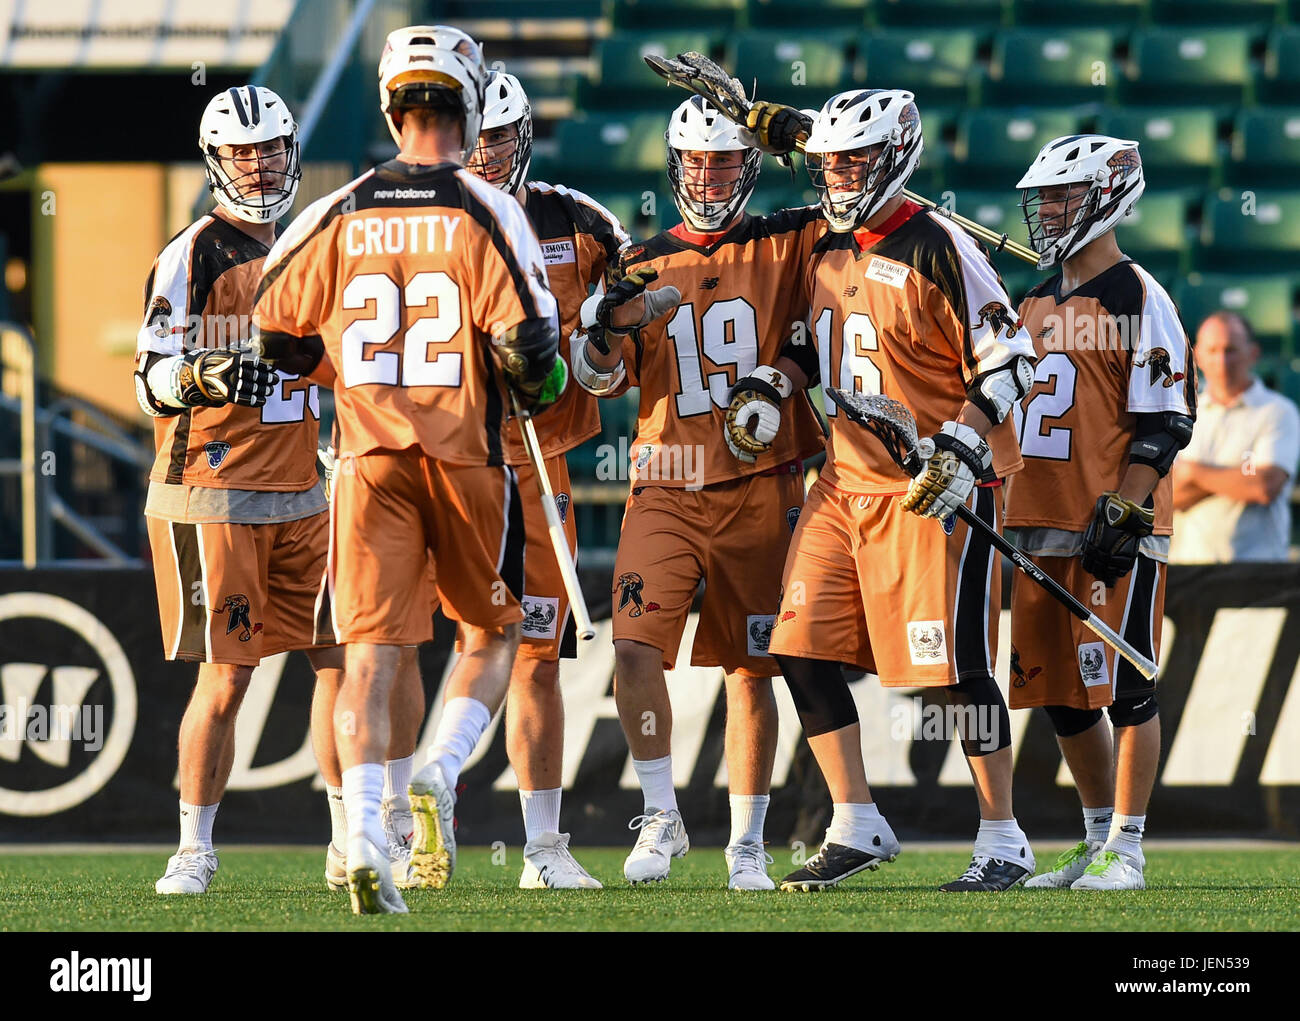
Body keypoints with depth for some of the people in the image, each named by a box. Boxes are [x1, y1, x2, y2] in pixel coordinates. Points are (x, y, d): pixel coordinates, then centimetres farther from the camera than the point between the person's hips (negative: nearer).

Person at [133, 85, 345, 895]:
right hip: (213, 496, -6)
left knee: (341, 660, 5)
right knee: (226, 678, -6)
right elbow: (153, 380, -10)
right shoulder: (194, 255, -6)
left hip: (301, 496, 6)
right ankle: (195, 850, 4)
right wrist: (201, 374, -29)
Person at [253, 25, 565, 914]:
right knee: (495, 632, 17)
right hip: (465, 455, -2)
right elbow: (526, 340, -14)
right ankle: (441, 775, -6)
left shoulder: (340, 216, 3)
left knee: (372, 650, 0)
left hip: (370, 454, 2)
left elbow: (277, 332, 8)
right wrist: (538, 387, 9)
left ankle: (365, 837, -15)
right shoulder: (486, 214, -6)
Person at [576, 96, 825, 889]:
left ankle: (748, 842, 16)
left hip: (760, 489, -1)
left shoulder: (788, 248, 3)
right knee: (635, 644, -16)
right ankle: (662, 816, 0)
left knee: (751, 671, 4)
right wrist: (607, 327, -17)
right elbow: (599, 378, 5)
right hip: (666, 489, 1)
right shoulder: (644, 265, 9)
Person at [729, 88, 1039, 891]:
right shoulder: (828, 253, 12)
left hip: (937, 490, -8)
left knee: (956, 661, -6)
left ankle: (1004, 842, 5)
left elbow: (1007, 360, -12)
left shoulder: (936, 248, -11)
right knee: (803, 649, 1)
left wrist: (962, 448, -21)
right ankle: (858, 828, 11)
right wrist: (771, 388, 8)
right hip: (846, 484, 8)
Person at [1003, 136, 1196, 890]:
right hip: (1047, 522, 8)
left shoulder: (1138, 299, -8)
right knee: (1061, 695, 10)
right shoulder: (1039, 303, 17)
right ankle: (1098, 842, 21)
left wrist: (1122, 516, -18)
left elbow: (1162, 425, -12)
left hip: (1119, 527, -8)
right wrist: (1009, 509, 19)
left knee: (1123, 687, -6)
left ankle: (1126, 853, -2)